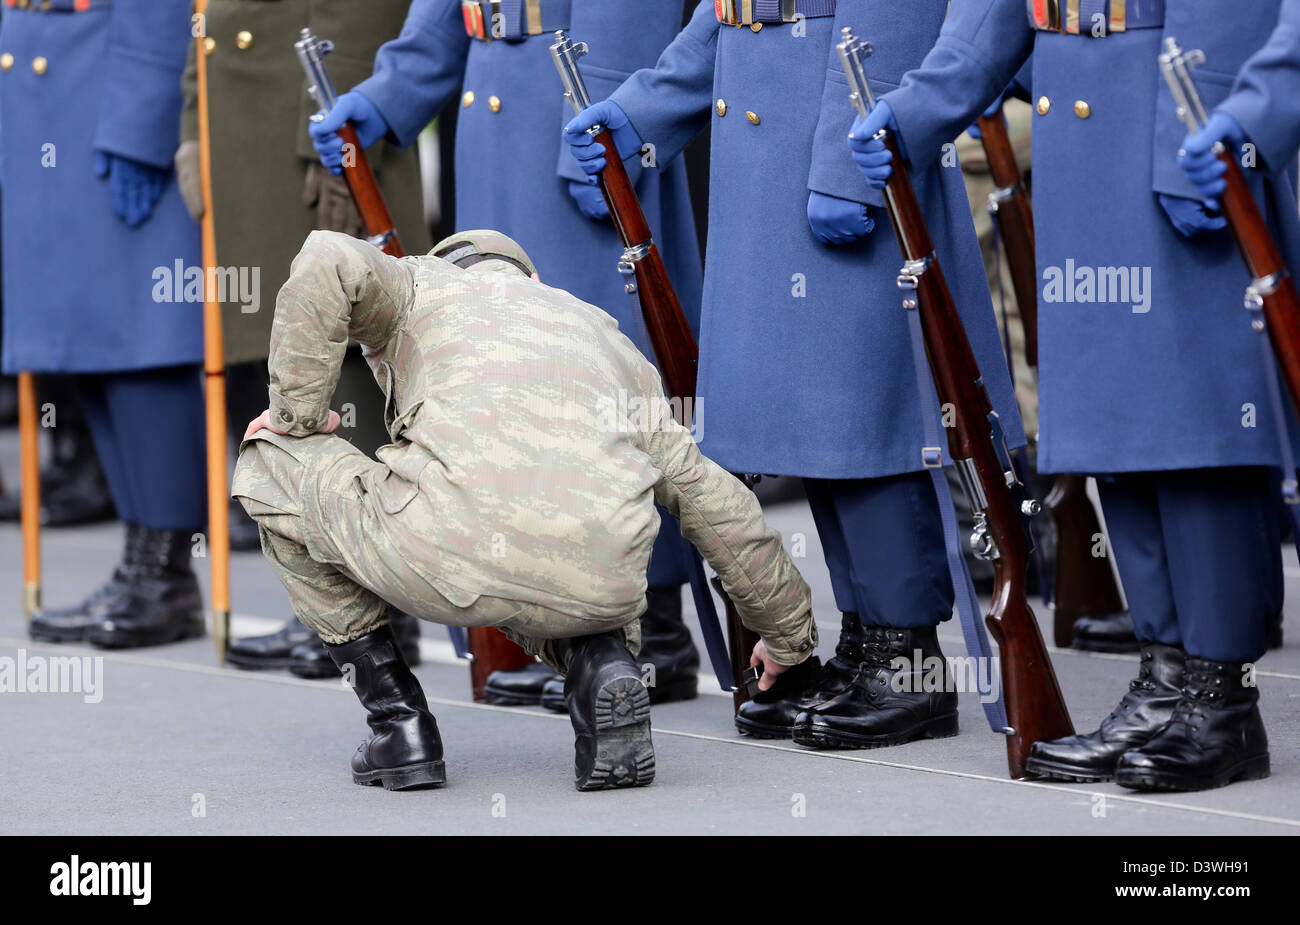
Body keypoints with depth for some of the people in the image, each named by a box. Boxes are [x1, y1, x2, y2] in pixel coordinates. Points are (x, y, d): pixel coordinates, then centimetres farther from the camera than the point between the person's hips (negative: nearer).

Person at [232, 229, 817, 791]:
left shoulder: (419, 288, 27)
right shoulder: (609, 341, 37)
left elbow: (328, 264, 2)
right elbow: (715, 500, 37)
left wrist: (296, 412, 15)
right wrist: (787, 634, 49)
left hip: (453, 554, -4)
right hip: (597, 592, 5)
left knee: (270, 466, 25)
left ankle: (397, 719, 17)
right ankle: (600, 667, 6)